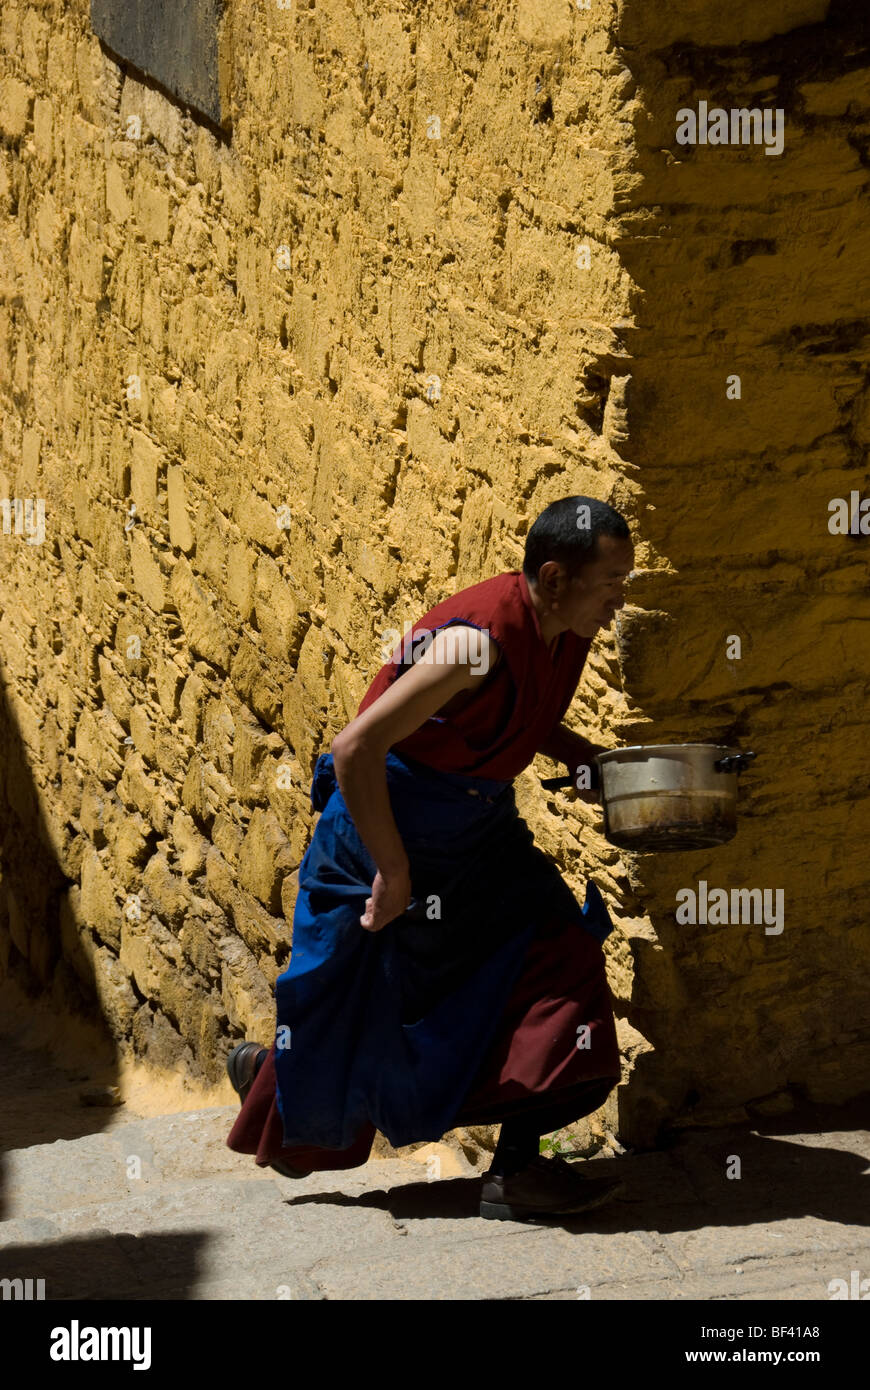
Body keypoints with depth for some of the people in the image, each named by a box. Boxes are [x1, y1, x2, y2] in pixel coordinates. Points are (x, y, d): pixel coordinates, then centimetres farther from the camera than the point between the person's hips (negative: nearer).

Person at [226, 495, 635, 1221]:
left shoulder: (564, 631, -3)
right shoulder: (477, 642, -30)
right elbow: (355, 750, -32)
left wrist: (578, 754, 1)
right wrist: (394, 873, -25)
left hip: (475, 827, 8)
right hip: (387, 825, -8)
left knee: (555, 957, -7)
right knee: (352, 1011, 7)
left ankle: (516, 1169, -4)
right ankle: (267, 1075, 40)